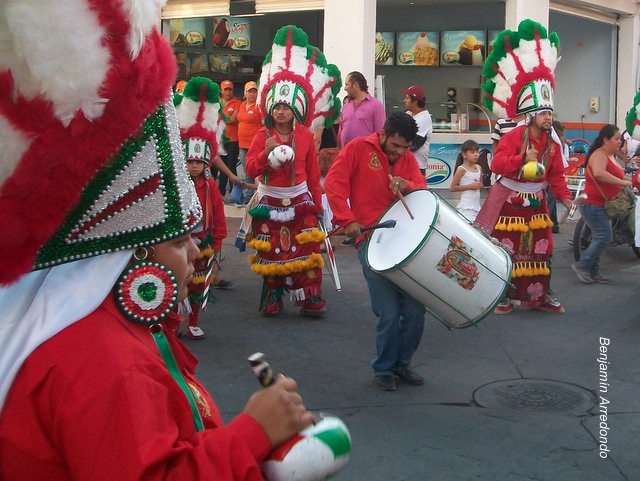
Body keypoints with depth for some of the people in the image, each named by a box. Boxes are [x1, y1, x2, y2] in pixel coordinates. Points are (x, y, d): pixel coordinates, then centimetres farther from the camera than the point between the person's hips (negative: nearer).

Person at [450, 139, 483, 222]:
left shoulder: (479, 168, 10)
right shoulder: (461, 169, -8)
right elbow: (452, 188, -11)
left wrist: (479, 185, -2)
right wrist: (470, 186, -15)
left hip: (477, 206, 7)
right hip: (466, 208, -7)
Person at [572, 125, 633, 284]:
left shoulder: (610, 156, 15)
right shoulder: (599, 155, -16)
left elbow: (614, 175, 28)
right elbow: (599, 173, -37)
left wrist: (626, 180, 10)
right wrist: (622, 182, -30)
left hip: (602, 205, 10)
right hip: (593, 205, -10)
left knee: (600, 238, 13)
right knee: (605, 238, -11)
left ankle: (593, 272, 20)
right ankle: (582, 265, -3)